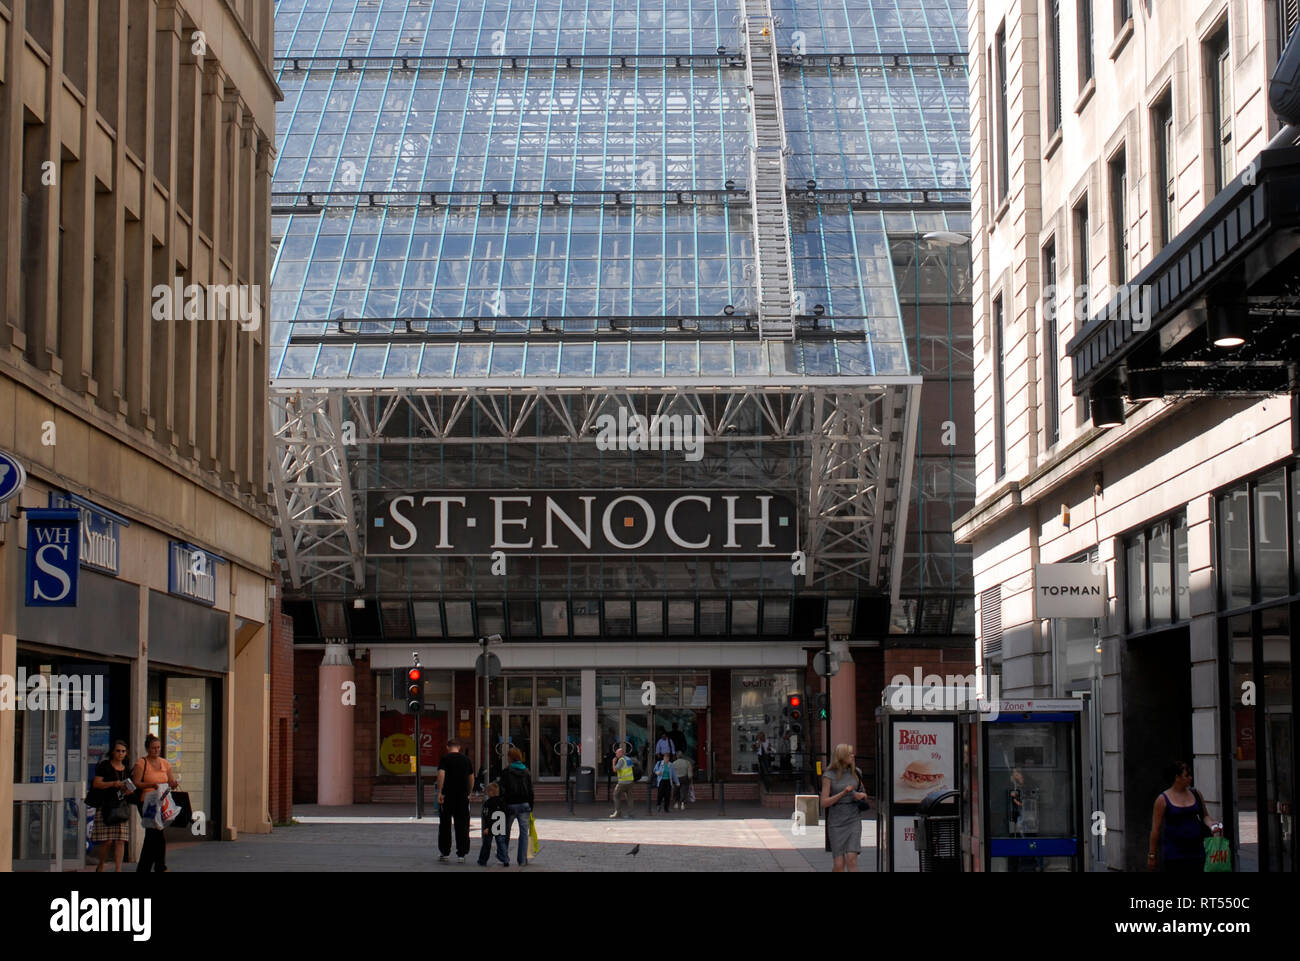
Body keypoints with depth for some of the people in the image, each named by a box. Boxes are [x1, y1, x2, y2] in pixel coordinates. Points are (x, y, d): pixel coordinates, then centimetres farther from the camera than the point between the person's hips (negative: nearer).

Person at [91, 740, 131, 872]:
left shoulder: (126, 769, 17)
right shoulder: (104, 765, 1)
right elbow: (96, 784, -7)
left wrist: (127, 789, 0)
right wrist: (114, 784, -16)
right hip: (105, 806, -5)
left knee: (120, 841, -3)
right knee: (107, 840, -7)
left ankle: (118, 869, -3)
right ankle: (100, 866, 15)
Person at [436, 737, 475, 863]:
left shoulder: (444, 758, -2)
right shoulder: (466, 759, 9)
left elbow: (441, 774, -15)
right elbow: (471, 778, 12)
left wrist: (440, 792, -13)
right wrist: (469, 793, 21)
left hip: (447, 796, -2)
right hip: (463, 796, 2)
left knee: (445, 824, 9)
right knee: (462, 826, 5)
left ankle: (444, 852, 15)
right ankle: (461, 854, 2)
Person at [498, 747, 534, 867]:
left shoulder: (506, 772, -7)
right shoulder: (526, 771, 5)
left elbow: (503, 790, -8)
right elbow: (530, 790, 7)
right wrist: (530, 806, 13)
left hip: (510, 805, -2)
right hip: (524, 805, 2)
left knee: (506, 833, 12)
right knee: (524, 832, 4)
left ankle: (505, 859, 13)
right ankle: (522, 860, 0)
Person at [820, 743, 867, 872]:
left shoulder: (855, 772, 7)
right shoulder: (829, 776, -4)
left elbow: (864, 794, 21)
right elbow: (824, 803, -7)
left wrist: (861, 795, -3)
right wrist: (843, 793, -17)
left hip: (853, 820, 2)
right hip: (836, 822, -2)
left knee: (852, 859, -13)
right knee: (838, 864, -4)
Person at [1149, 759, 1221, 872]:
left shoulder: (1196, 794, 8)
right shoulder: (1163, 799, -4)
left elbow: (1204, 816, 19)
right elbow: (1156, 828, -2)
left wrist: (1211, 825, -5)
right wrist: (1151, 855, -1)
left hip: (1196, 849, 4)